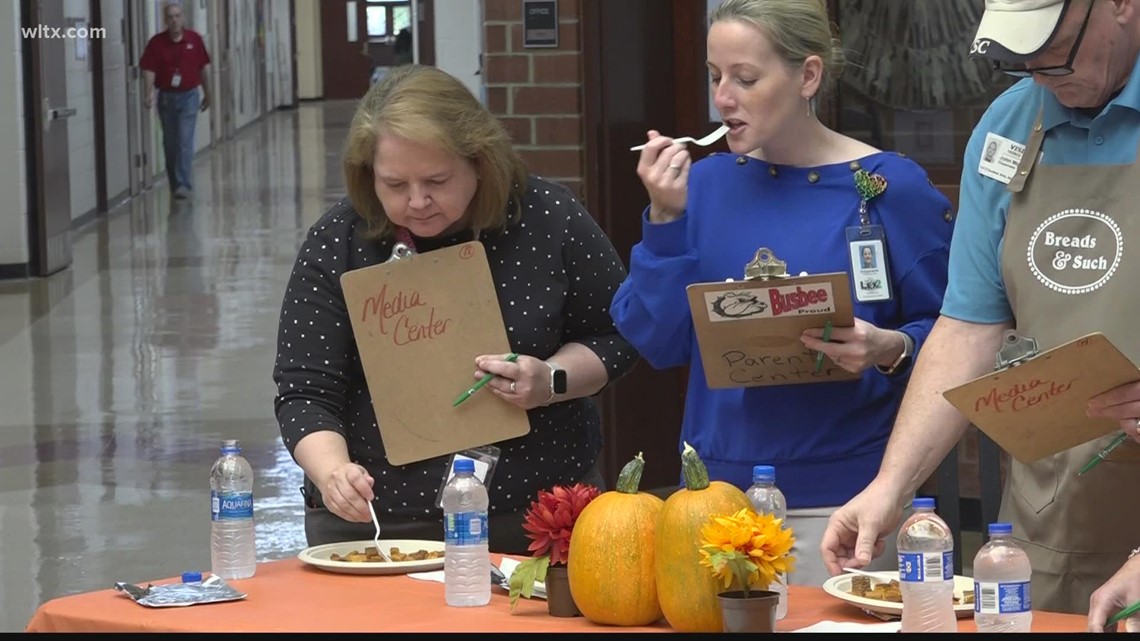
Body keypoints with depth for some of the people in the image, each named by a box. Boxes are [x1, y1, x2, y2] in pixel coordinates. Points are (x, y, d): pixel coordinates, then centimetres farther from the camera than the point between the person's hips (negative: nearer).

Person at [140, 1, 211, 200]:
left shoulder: (194, 39, -3)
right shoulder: (156, 42, -6)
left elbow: (202, 69, 7)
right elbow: (150, 70, -12)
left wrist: (207, 94, 13)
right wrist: (149, 93, -26)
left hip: (189, 96, -1)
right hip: (166, 97, 1)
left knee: (185, 142, -10)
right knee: (170, 144, 10)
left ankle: (184, 185, -12)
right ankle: (174, 184, 24)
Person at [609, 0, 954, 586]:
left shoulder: (890, 188, -6)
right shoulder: (707, 184, 7)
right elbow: (658, 344, 2)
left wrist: (889, 349, -23)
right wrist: (665, 219, -7)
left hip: (839, 497, -4)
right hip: (718, 487, 4)